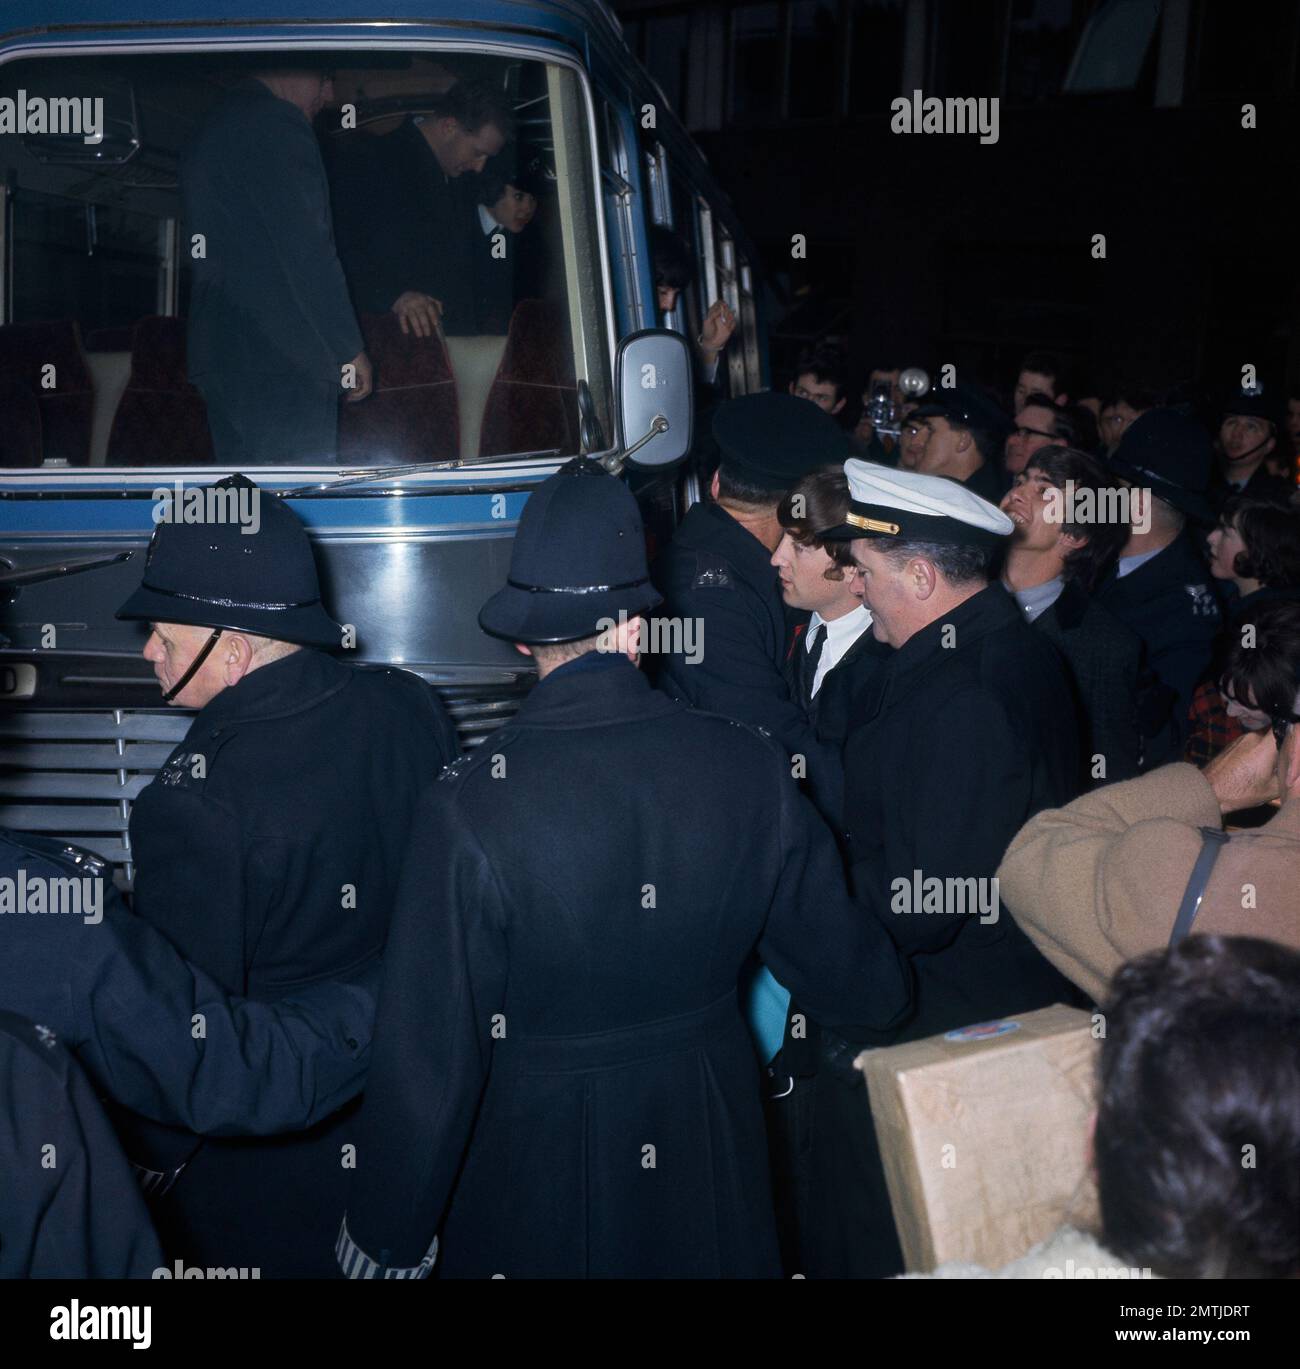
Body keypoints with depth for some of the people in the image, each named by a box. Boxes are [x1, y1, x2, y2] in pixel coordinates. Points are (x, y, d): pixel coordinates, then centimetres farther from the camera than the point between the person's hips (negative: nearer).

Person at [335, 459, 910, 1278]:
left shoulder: (470, 811, -24)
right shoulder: (750, 766, -15)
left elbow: (429, 1061, -18)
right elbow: (837, 956, -1)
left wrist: (391, 1239, -3)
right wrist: (903, 999, 22)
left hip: (537, 1186, -2)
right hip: (709, 1154, 3)